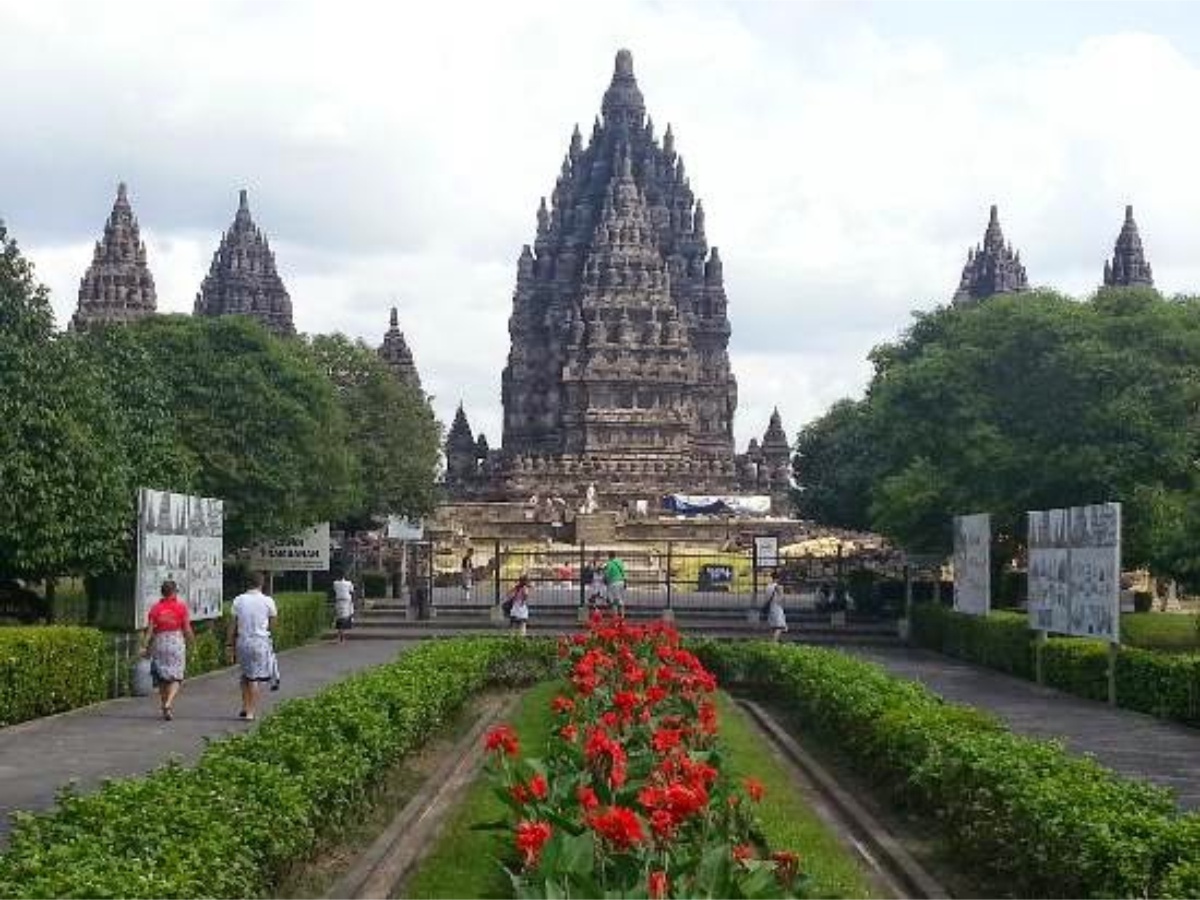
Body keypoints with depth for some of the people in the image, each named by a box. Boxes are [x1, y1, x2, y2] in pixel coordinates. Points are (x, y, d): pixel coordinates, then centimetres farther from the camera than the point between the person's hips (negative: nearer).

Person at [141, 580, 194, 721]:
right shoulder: (181, 606, -4)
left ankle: (165, 707, 20)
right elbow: (187, 629, -3)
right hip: (176, 642, -2)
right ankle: (168, 703, -21)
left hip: (159, 643, 2)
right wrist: (191, 641, 13)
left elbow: (149, 630, -5)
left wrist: (145, 646, -5)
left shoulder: (155, 608, 1)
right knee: (175, 677, 1)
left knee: (162, 678, 14)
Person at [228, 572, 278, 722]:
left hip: (242, 641, 2)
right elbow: (272, 623, 3)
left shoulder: (238, 600, 0)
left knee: (245, 675, 19)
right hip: (260, 641, -2)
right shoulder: (267, 601, -6)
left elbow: (233, 625, 3)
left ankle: (245, 707, 18)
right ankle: (250, 712, 3)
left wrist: (231, 644, 10)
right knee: (255, 678, 3)